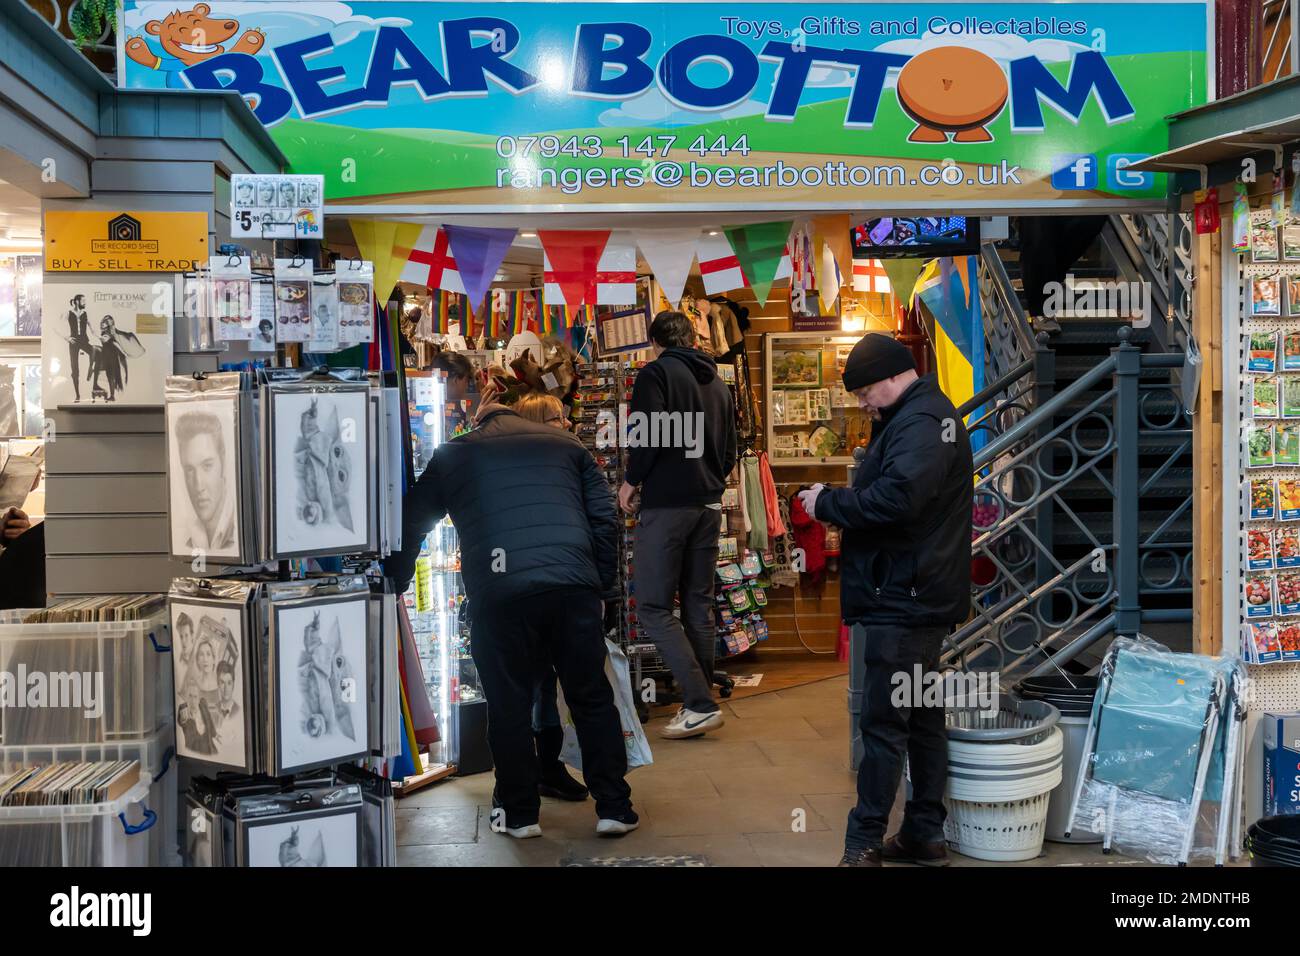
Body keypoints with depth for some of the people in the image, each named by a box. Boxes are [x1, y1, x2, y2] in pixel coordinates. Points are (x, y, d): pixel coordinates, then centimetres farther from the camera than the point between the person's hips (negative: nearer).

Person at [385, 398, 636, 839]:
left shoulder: (453, 455, 20)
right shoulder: (565, 444, 23)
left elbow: (409, 523, 23)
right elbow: (605, 518, 15)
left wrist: (394, 584, 34)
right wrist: (603, 583, 18)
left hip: (497, 594, -1)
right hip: (574, 586, 2)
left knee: (509, 708, 12)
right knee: (592, 699, 12)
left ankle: (519, 814, 21)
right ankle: (614, 808, 15)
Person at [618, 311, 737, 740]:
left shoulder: (657, 372, -6)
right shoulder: (718, 384, 16)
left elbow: (648, 434, -17)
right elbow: (730, 451, 19)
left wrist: (631, 481, -4)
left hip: (667, 504, -7)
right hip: (709, 504, 8)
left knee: (654, 608, -5)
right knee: (698, 605, 12)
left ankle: (700, 704, -13)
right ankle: (700, 704, 14)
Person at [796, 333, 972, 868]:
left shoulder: (918, 423, -15)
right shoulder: (931, 415, 19)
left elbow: (895, 498, -28)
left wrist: (827, 504, -15)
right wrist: (836, 503, 7)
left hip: (904, 599, -11)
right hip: (923, 598, 11)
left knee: (883, 722, -5)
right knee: (923, 715, 14)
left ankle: (864, 843, 1)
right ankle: (925, 834, 23)